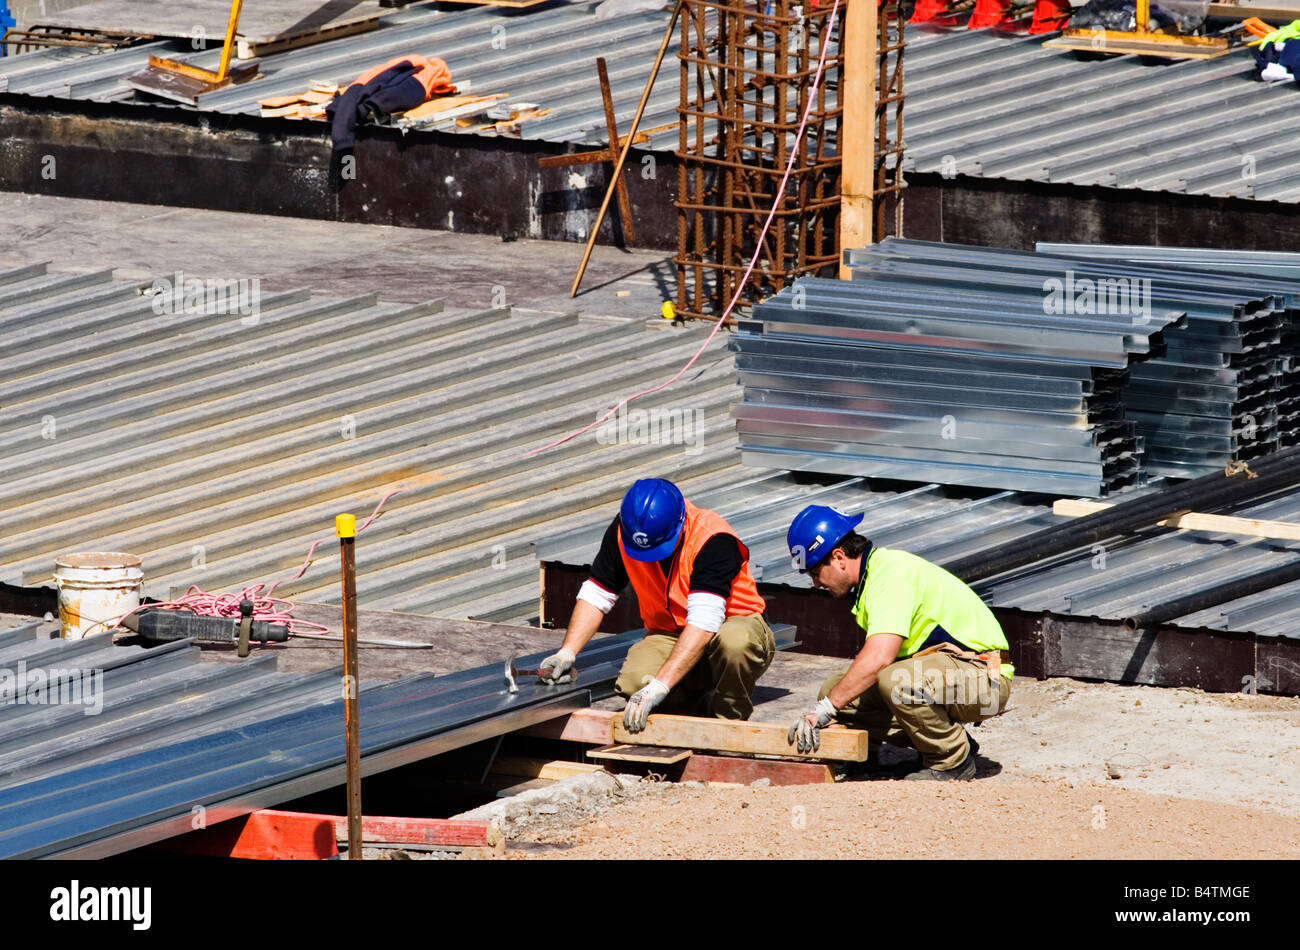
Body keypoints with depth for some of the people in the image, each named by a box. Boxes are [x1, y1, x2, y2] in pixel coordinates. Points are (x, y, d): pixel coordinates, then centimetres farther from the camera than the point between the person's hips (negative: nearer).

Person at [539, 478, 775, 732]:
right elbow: (595, 595, -2)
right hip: (669, 633, 4)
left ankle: (728, 719, -11)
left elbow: (703, 622, -37)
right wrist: (566, 653, -17)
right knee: (632, 682, -30)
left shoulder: (712, 539, -28)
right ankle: (705, 707, 0)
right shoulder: (623, 531, -12)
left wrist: (659, 686, -45)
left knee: (734, 642, -41)